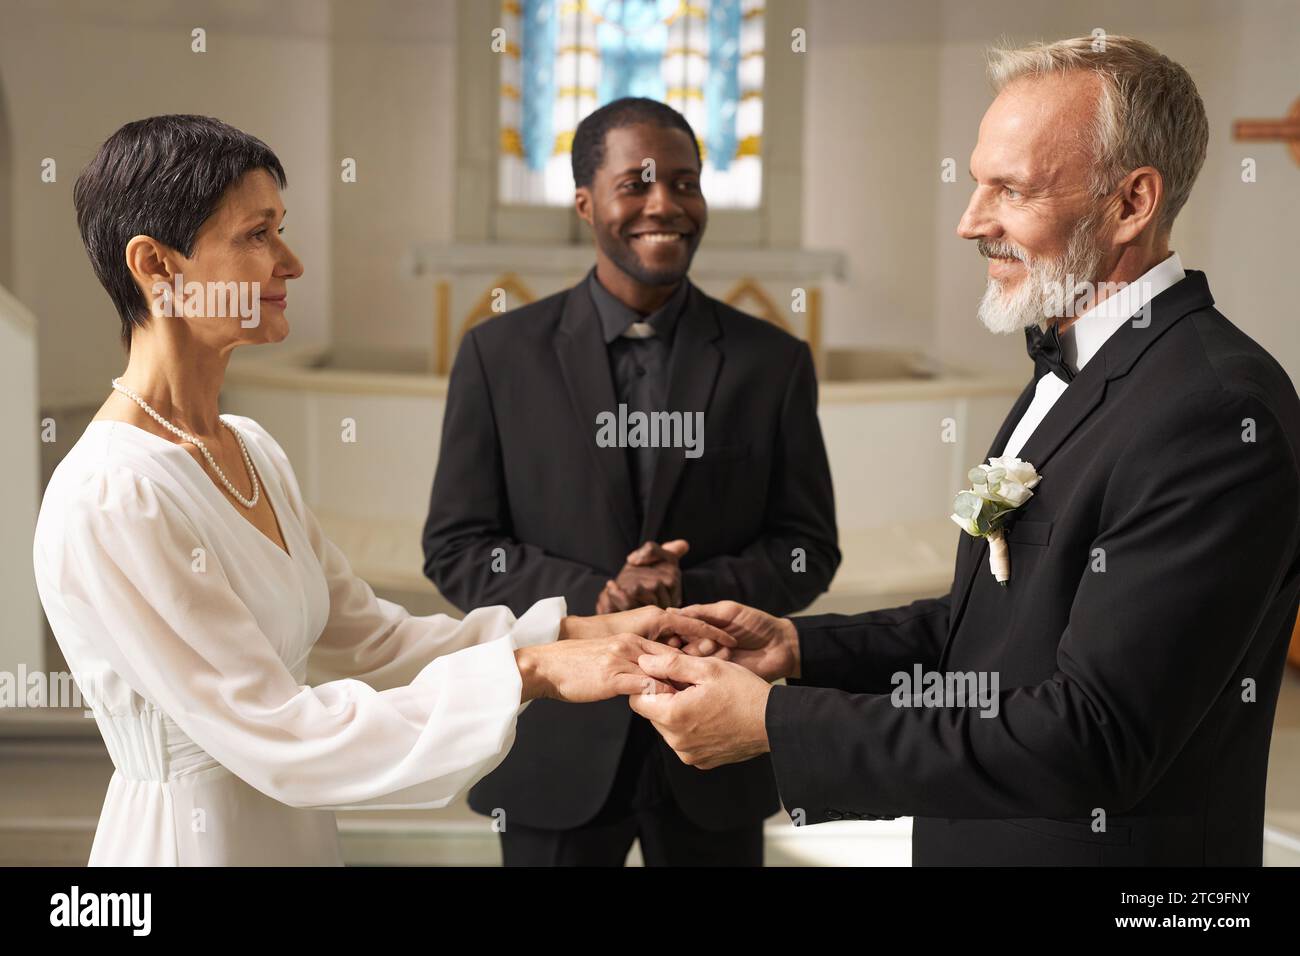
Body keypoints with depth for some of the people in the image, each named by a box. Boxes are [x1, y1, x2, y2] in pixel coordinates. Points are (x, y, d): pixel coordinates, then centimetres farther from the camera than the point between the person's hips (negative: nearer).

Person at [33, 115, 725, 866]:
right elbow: (278, 740, -24)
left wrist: (579, 633, -6)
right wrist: (531, 672, -23)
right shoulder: (106, 502, -23)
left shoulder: (251, 450, 3)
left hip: (298, 830, 8)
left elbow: (371, 636, 4)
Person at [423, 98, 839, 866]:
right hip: (555, 743, 0)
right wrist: (595, 597, -18)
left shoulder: (773, 361, 1)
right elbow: (456, 548, -2)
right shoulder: (501, 354, -1)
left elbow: (809, 549, 2)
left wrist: (695, 593, -17)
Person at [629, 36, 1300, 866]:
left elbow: (1093, 739, -28)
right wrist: (800, 645, -4)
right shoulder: (1075, 366, 6)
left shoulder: (1216, 410, -25)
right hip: (981, 834, 8)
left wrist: (772, 722, -26)